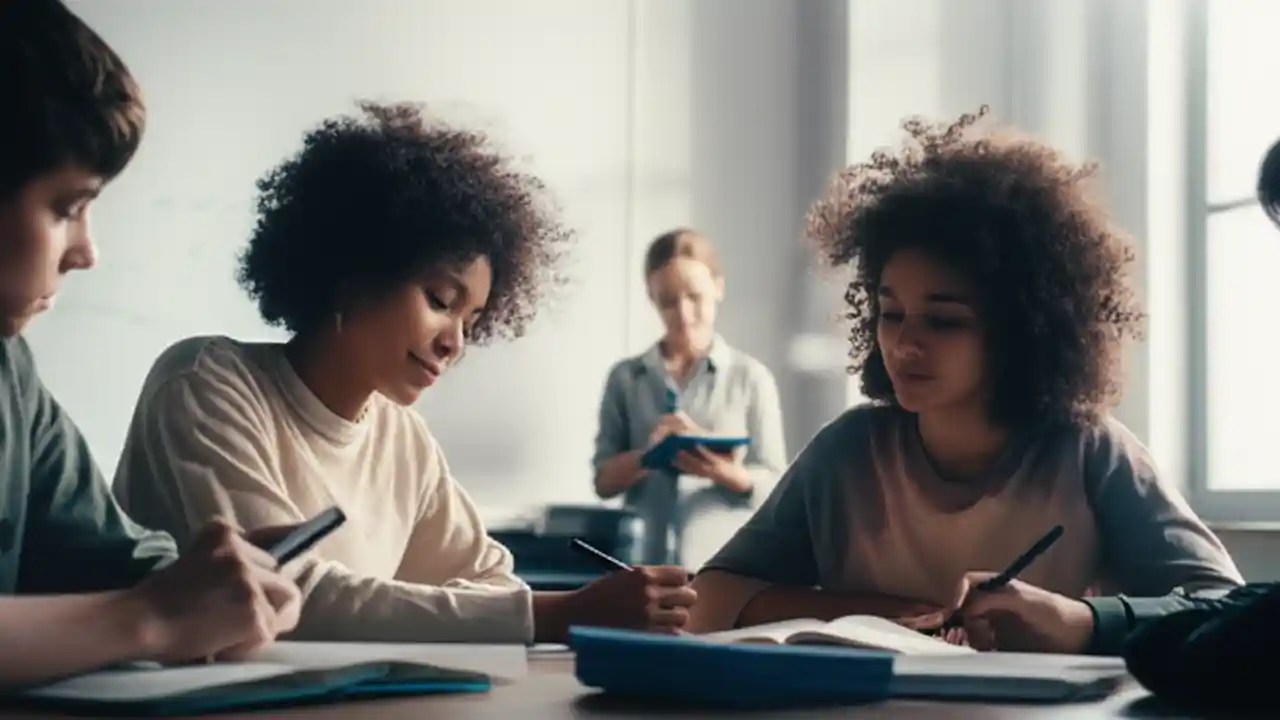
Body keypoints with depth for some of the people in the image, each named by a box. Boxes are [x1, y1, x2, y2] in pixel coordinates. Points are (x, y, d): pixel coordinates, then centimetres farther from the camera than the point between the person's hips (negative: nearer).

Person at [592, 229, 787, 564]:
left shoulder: (751, 377, 3)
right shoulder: (626, 377, 6)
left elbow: (775, 486, 3)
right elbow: (604, 480, 6)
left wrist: (727, 474, -18)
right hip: (645, 559, 1)